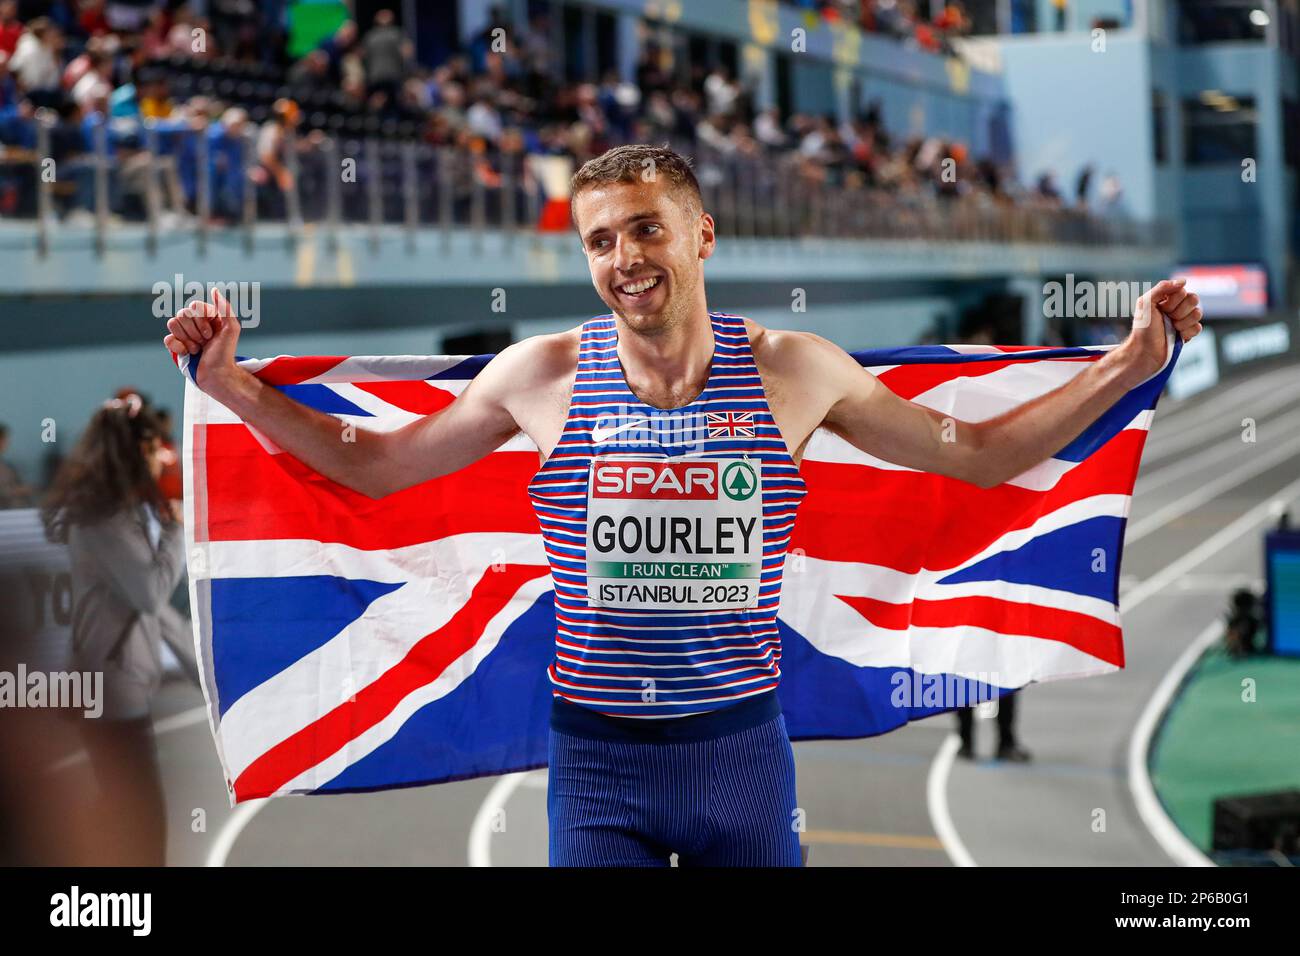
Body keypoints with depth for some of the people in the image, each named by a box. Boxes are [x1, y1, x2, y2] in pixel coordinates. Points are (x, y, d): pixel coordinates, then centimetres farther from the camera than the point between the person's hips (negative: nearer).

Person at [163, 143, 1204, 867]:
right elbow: (373, 464, 7)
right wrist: (230, 382, -1)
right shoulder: (543, 375, -3)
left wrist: (1127, 365, -2)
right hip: (597, 754, 0)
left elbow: (984, 452, 6)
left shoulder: (792, 370, -3)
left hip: (743, 745, 1)